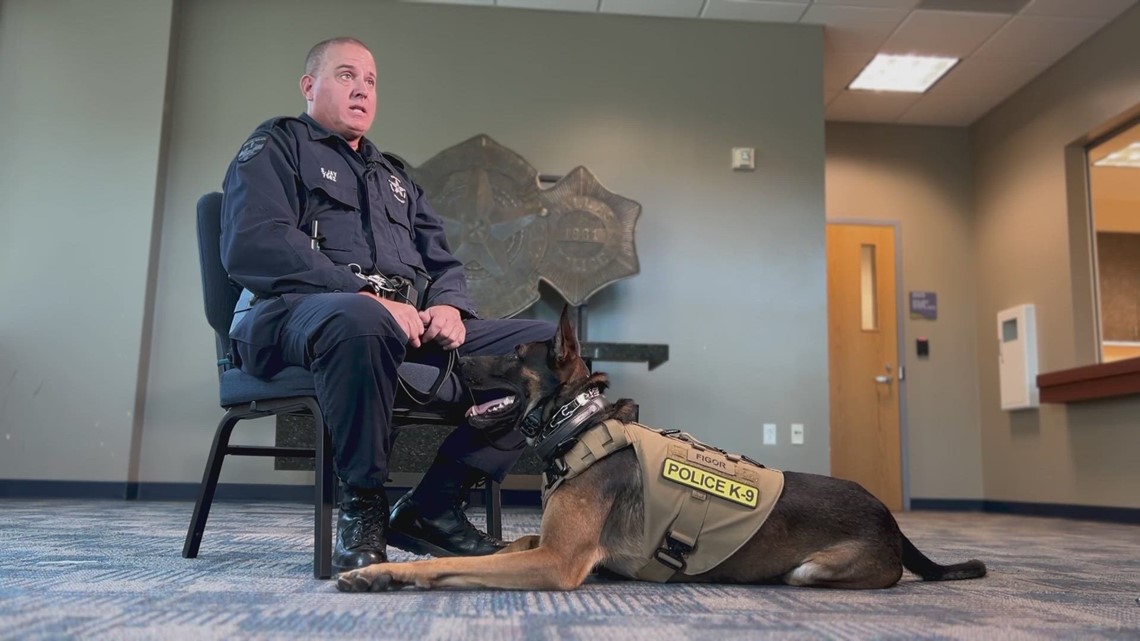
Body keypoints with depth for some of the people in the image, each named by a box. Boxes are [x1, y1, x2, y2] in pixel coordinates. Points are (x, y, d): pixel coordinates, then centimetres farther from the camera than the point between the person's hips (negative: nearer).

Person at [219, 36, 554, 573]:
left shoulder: (394, 175, 30)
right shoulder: (277, 146, 10)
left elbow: (443, 263, 23)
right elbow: (253, 245, -9)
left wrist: (449, 306, -3)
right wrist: (365, 294, -20)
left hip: (411, 323, 7)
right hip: (297, 312, -6)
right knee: (361, 321, -44)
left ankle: (433, 506, -11)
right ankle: (363, 502, -19)